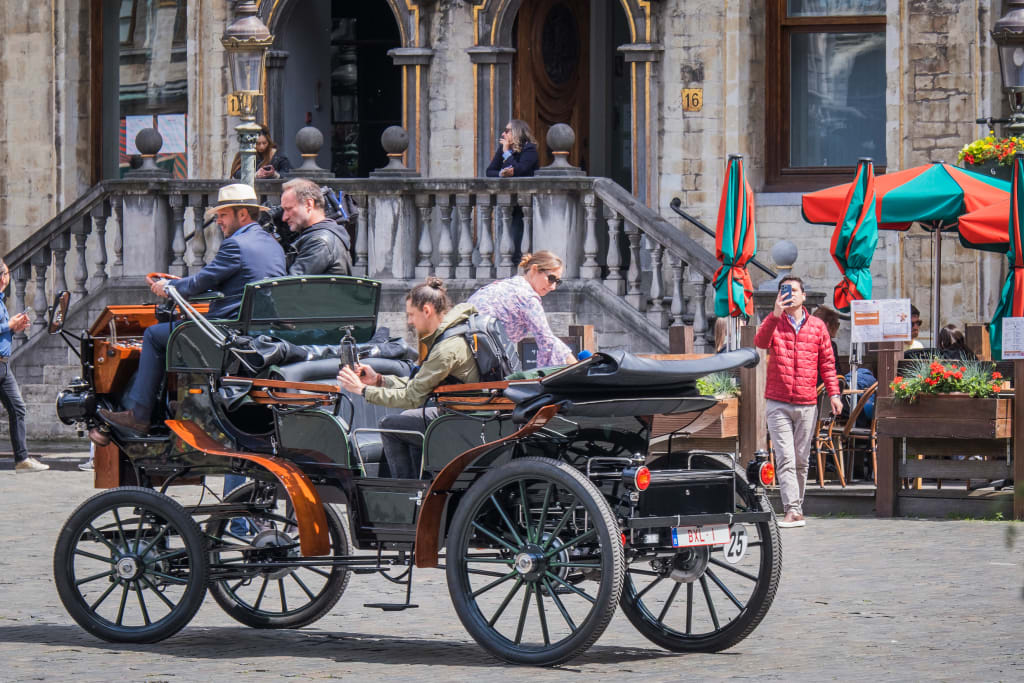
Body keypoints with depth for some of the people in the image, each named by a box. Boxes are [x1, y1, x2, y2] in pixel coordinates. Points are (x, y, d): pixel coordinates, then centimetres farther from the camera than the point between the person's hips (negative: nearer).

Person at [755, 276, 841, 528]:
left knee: (802, 460, 6)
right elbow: (760, 342, -17)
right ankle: (792, 511, -17)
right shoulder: (774, 323, 5)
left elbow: (827, 363, 12)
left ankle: (797, 506, 16)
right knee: (785, 458, -11)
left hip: (807, 404, 2)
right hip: (778, 404, -2)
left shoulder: (817, 326, 10)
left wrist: (834, 393, 3)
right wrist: (776, 314, -30)